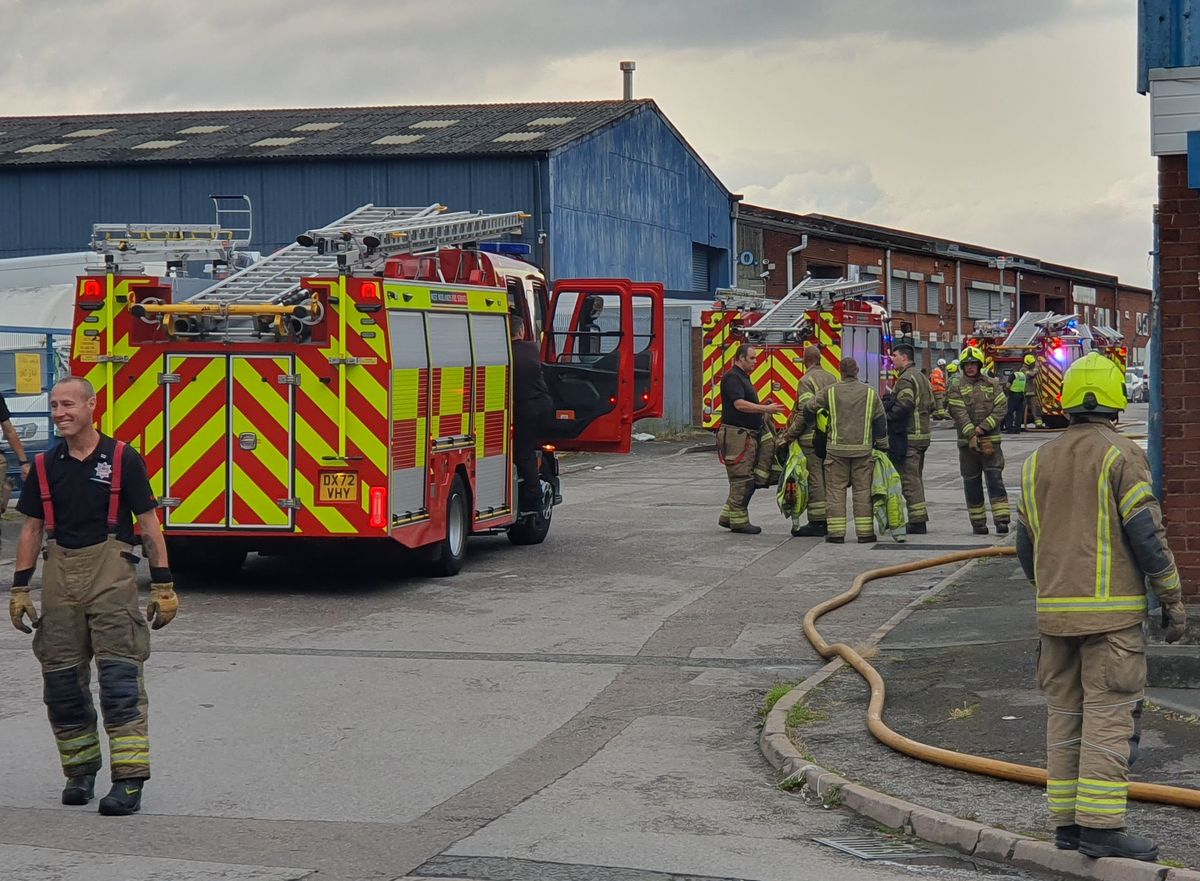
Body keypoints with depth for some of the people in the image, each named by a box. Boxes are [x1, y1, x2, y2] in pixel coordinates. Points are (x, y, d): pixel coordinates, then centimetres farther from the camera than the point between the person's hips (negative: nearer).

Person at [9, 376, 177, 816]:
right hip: (60, 575, 4)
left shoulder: (123, 459, -1)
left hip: (110, 574, -4)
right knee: (61, 680, 5)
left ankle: (129, 778, -11)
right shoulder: (45, 466, 10)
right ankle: (80, 771, 18)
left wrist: (163, 585, -5)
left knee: (120, 677, -10)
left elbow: (149, 524, -1)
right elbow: (32, 529, 13)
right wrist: (19, 589, 7)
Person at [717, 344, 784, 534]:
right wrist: (765, 409, -26)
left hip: (749, 435, 11)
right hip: (737, 435, -11)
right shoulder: (732, 377, -13)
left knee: (749, 480, 10)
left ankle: (728, 516, 14)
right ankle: (738, 521, -3)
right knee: (742, 479, -8)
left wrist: (764, 409, 16)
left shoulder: (743, 378, 20)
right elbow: (740, 404, -25)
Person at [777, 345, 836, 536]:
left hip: (812, 436, -7)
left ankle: (817, 522, -7)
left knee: (815, 479, -6)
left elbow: (804, 413, -16)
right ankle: (829, 519, 13)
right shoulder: (832, 378, 13)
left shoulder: (807, 381, -10)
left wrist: (788, 436, -10)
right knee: (829, 478, 11)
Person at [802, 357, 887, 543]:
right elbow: (880, 421, 6)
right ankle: (865, 532, 4)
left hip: (837, 448, -1)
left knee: (836, 490, 4)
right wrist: (882, 446, 13)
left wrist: (810, 424, 28)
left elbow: (809, 409, 7)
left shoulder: (830, 392, 1)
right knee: (863, 490, 5)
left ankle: (836, 532, 1)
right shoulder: (870, 393, 4)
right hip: (863, 449, 1)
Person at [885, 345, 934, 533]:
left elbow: (904, 404, -27)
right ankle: (920, 520, 19)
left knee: (909, 479, -8)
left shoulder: (906, 379, -14)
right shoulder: (921, 377, 19)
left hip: (908, 436, -10)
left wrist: (888, 417, -15)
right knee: (917, 478, 16)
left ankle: (917, 522, -11)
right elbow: (931, 406, 22)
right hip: (922, 435, 10)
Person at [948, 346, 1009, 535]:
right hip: (967, 441, 0)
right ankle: (978, 522, 13)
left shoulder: (992, 385, 7)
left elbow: (1000, 408, 0)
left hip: (991, 439, 0)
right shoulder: (957, 388, 3)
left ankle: (1002, 519, -13)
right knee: (972, 482, 5)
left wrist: (983, 427, -12)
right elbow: (959, 413, -8)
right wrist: (971, 434, -20)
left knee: (995, 478, -9)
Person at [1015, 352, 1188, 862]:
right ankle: (1100, 824, -9)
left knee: (1064, 714, 11)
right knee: (1110, 715, -6)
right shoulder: (1122, 456, -8)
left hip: (1054, 610, 6)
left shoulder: (1039, 462, 11)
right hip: (1110, 610, -6)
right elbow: (1147, 534, -12)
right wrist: (1172, 600, -5)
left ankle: (1066, 820, 13)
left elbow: (1026, 545, 15)